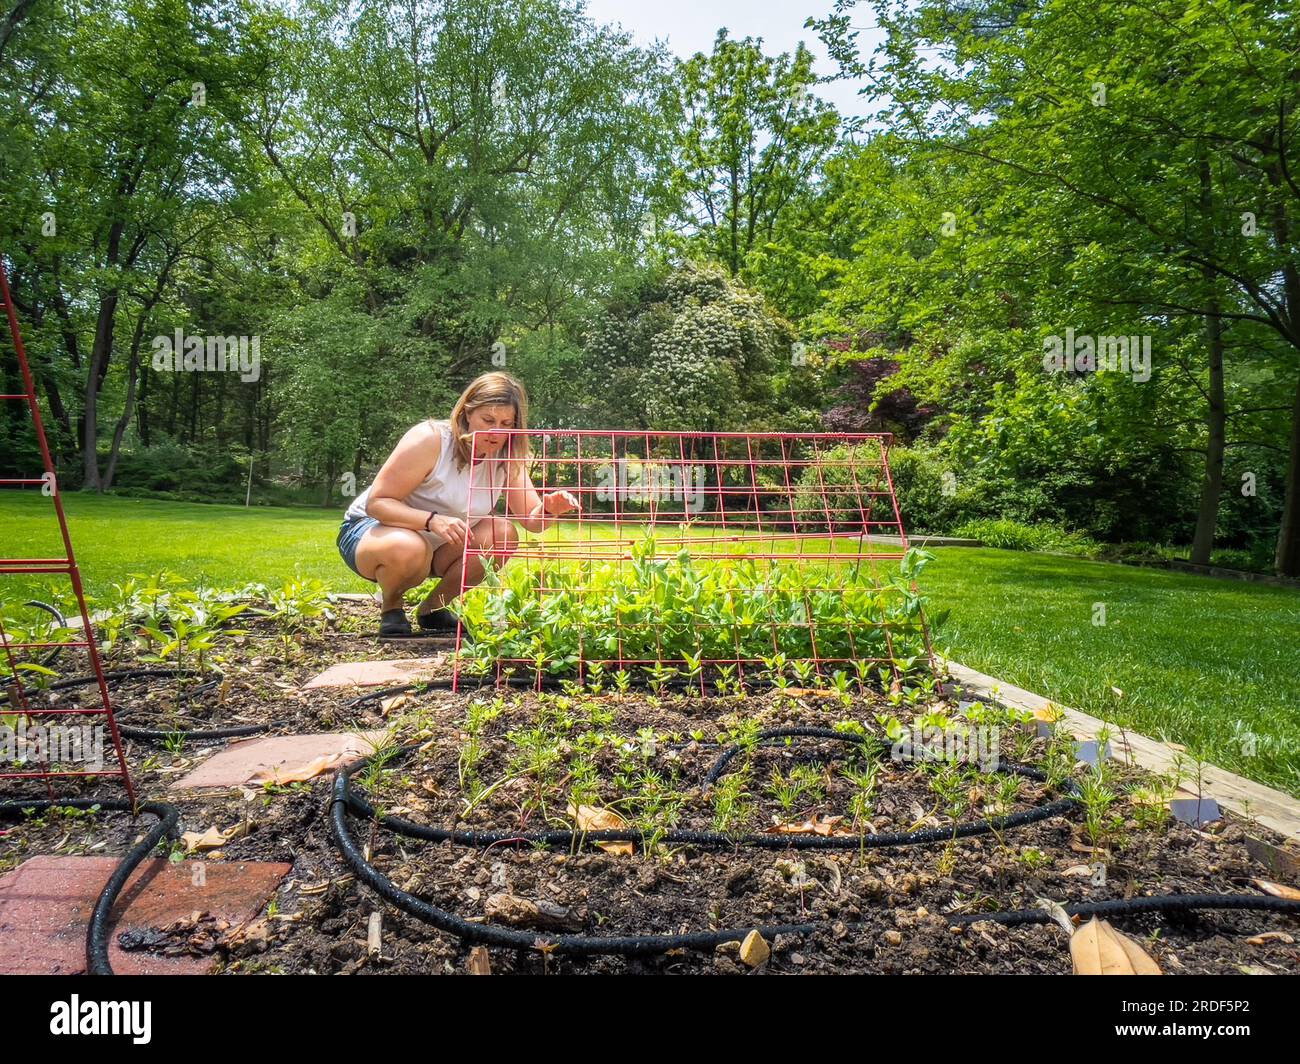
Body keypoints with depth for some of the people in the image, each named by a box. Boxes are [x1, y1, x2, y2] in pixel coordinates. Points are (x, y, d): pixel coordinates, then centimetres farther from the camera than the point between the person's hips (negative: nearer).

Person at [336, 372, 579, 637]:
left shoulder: (506, 460, -6)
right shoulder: (429, 439, -24)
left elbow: (532, 520, -9)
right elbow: (376, 502, -26)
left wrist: (549, 509, -34)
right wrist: (433, 520, -42)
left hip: (436, 545, 6)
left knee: (503, 534, -18)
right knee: (409, 549, -40)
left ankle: (433, 607, 1)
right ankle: (391, 605, -3)